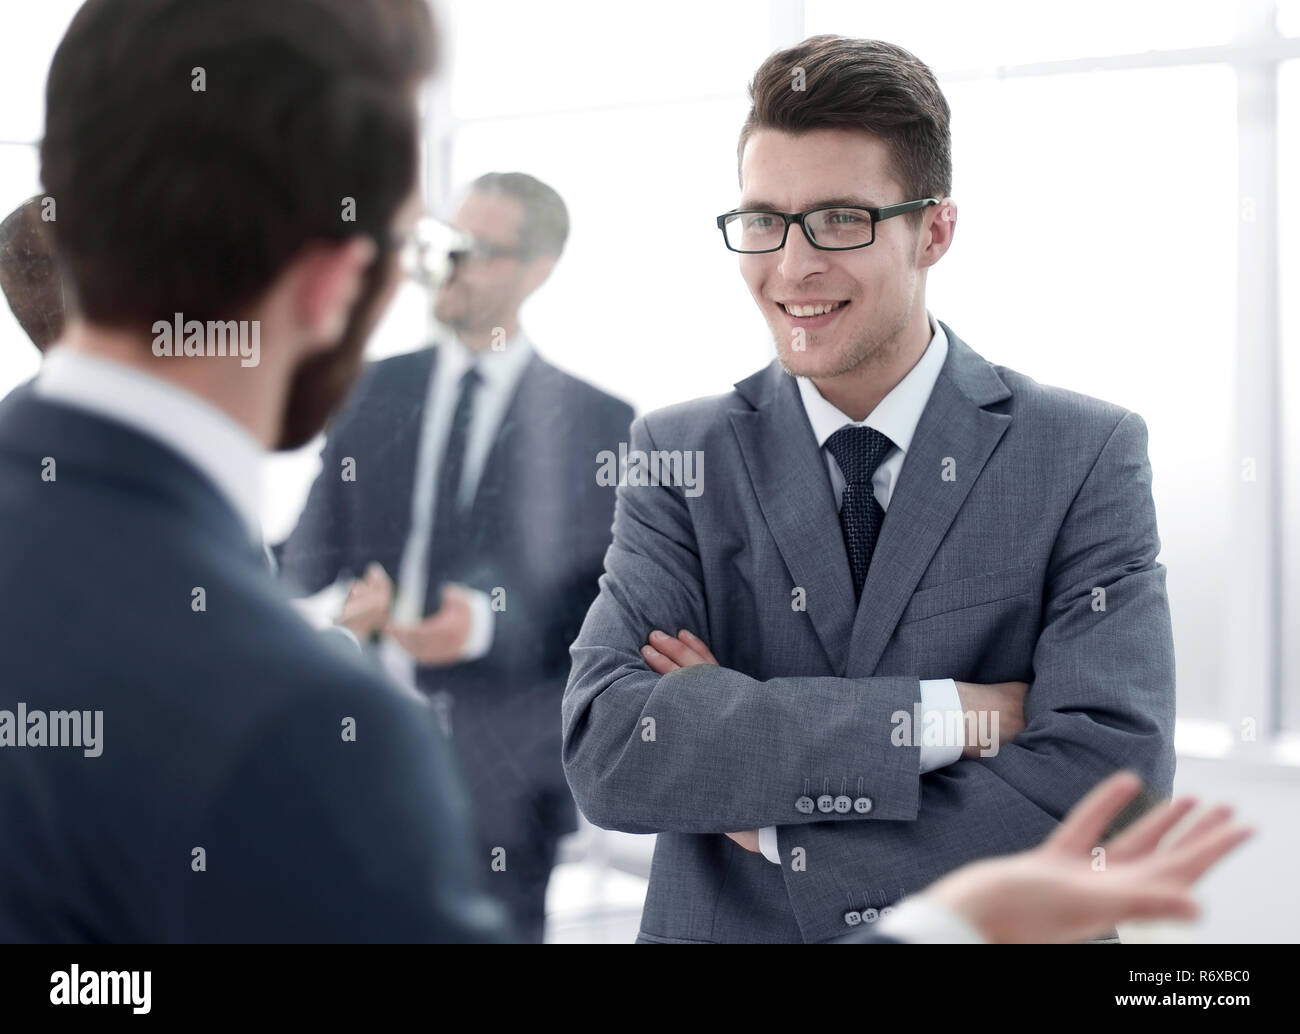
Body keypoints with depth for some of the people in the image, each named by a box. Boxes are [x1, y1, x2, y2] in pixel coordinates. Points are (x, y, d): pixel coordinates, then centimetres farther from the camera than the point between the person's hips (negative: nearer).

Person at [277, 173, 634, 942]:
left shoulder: (598, 422, 0)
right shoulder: (372, 390, 10)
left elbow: (609, 610, -3)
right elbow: (313, 548, 12)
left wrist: (487, 625, -19)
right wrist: (339, 600, -11)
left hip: (505, 780, -2)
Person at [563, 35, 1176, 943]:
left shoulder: (1087, 454, -9)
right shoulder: (679, 456, -5)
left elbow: (1111, 785, -20)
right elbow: (605, 752, -19)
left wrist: (779, 826, -19)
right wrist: (946, 715, -25)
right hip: (726, 928, 1)